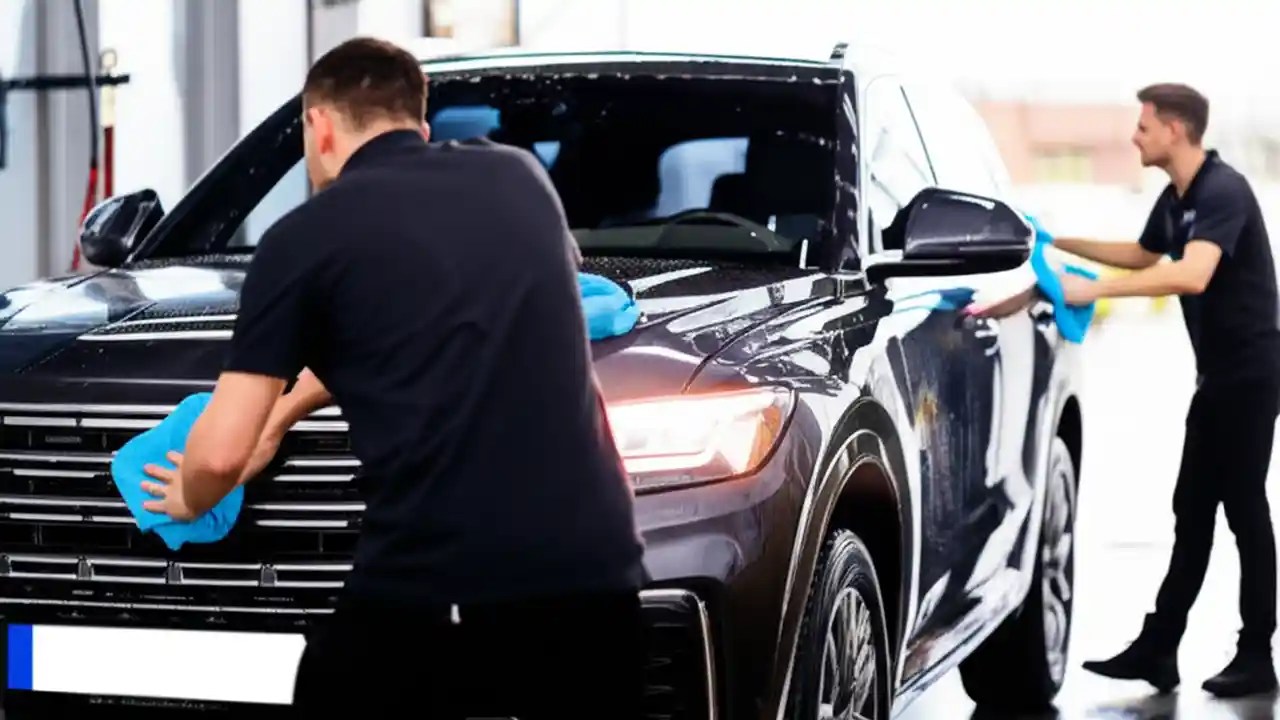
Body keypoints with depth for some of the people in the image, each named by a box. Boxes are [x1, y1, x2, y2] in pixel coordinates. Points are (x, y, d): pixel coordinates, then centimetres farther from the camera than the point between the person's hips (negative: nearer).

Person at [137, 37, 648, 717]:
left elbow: (220, 455, 2)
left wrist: (191, 498, 26)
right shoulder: (519, 175, 18)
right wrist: (287, 409, 45)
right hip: (593, 572, 4)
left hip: (429, 587, -4)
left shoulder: (305, 235, 3)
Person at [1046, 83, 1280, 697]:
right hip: (1216, 373, 9)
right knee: (1191, 512, 9)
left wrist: (1095, 290, -34)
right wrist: (1063, 244, 25)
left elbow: (1192, 276, -34)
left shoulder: (1223, 192, -19)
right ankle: (1158, 649, 12)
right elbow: (1143, 257, 30)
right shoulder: (1174, 199, 10)